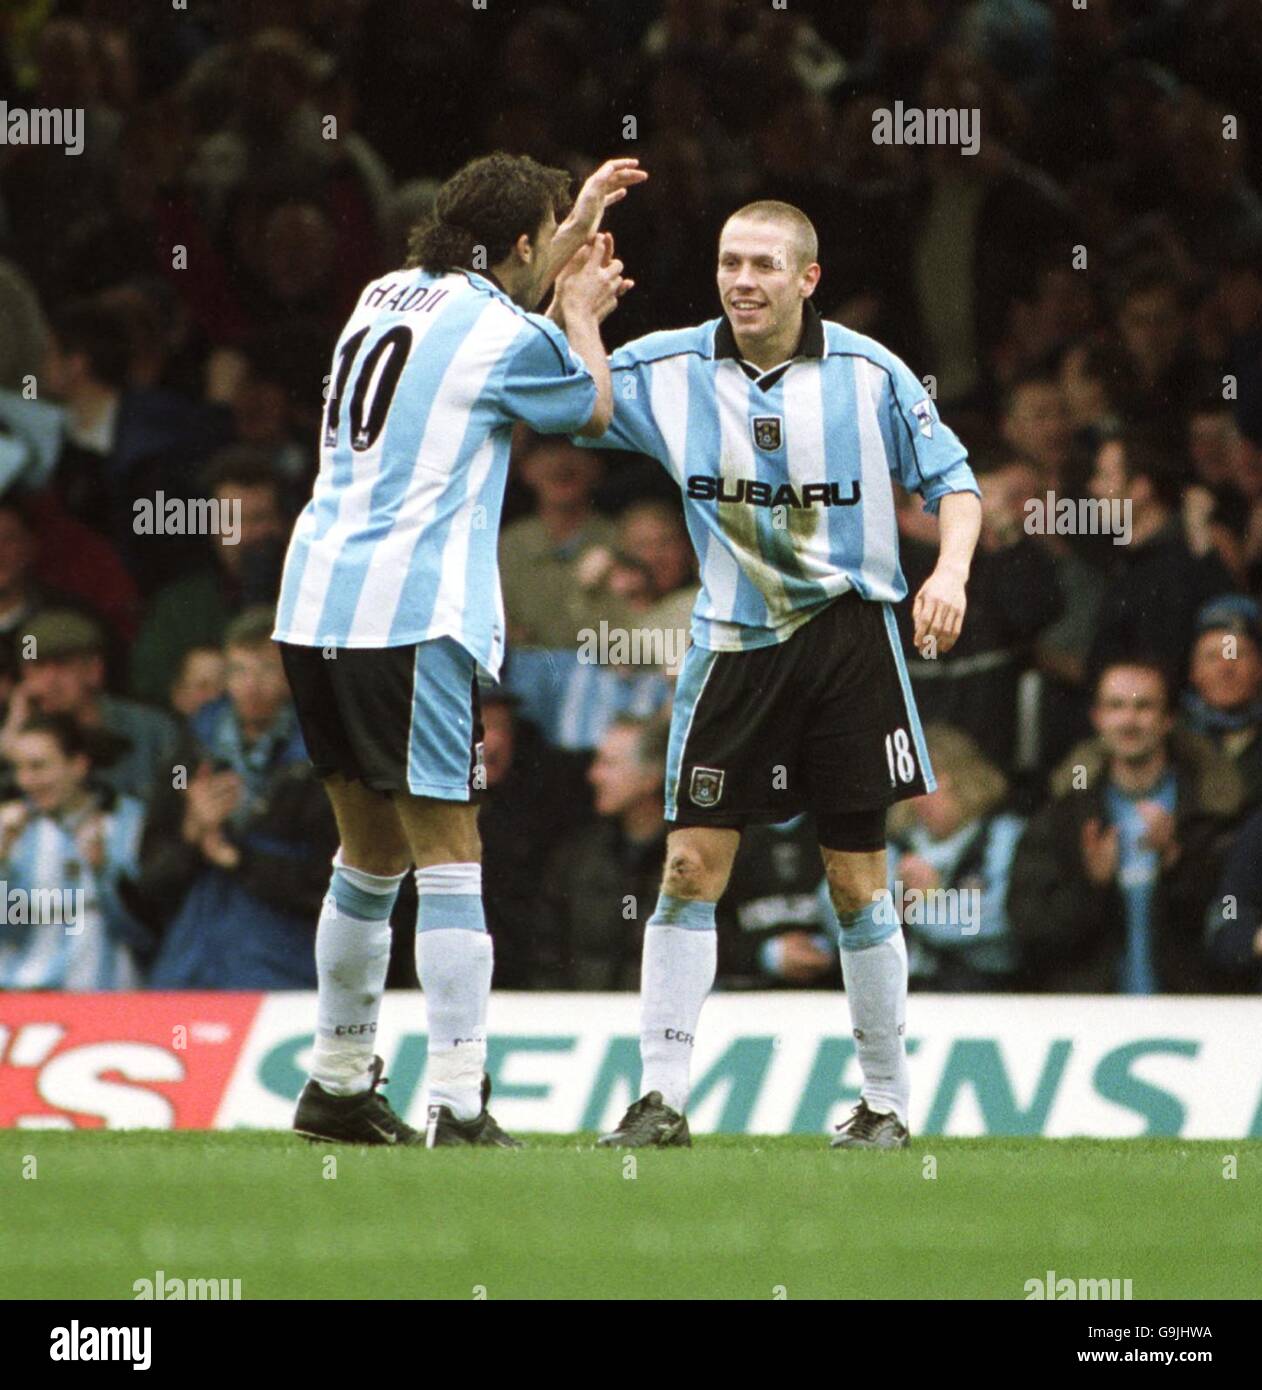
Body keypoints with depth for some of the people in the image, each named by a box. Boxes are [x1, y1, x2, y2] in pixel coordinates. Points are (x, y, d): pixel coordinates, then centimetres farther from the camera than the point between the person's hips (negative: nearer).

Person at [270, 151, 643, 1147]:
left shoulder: (389, 295, 15)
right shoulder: (508, 335, -7)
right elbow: (593, 408, 14)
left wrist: (575, 226, 44)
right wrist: (584, 311, 29)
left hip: (314, 606, 8)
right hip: (412, 616, -8)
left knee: (371, 852, 19)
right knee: (447, 858, -8)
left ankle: (339, 1083, 26)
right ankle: (459, 1104, -15)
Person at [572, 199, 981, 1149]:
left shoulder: (870, 375, -5)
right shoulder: (667, 369, -2)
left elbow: (950, 476, 3)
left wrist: (951, 570, -16)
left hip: (848, 635, -1)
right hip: (734, 642, 1)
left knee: (857, 883, 1)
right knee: (691, 867, -6)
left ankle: (887, 1099, 13)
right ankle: (663, 1097, -2)